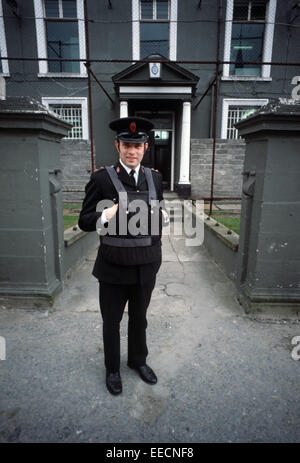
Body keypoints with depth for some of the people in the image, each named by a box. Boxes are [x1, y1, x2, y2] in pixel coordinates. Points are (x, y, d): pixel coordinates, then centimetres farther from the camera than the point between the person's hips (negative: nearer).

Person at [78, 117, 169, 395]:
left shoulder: (155, 177, 3)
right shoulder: (101, 178, -10)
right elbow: (84, 222, -8)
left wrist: (163, 216, -7)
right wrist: (104, 216, -28)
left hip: (147, 266, 4)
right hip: (114, 267, -3)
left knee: (139, 317, 23)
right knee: (112, 321, 16)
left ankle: (138, 360, 49)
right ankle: (112, 369, 43)